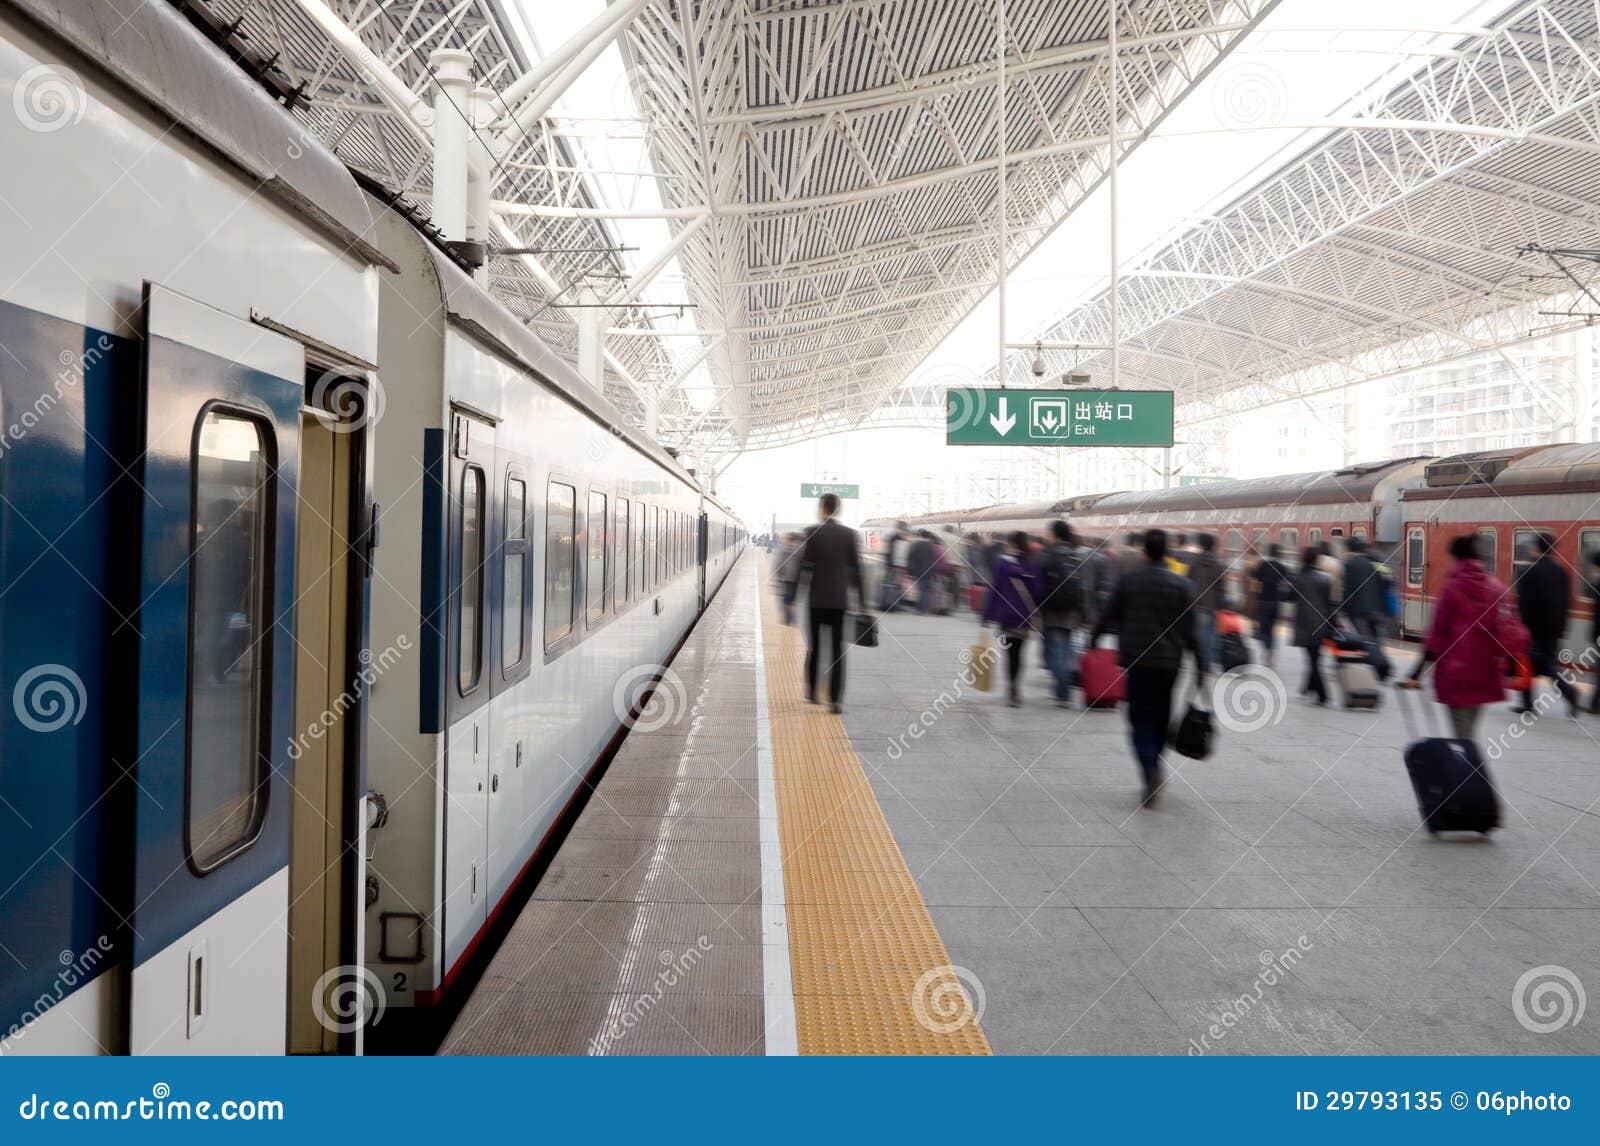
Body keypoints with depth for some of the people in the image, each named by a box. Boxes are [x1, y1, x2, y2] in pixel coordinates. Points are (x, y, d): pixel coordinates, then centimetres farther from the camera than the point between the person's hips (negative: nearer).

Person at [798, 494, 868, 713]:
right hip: (840, 600, 1)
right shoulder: (849, 534, 1)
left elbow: (803, 568, -7)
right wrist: (862, 602, 6)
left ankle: (811, 692, 25)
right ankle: (835, 699, -6)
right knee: (837, 649, 1)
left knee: (813, 646, 14)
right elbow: (856, 570, 1)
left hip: (816, 600, -1)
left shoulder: (812, 533, -6)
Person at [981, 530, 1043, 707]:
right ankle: (1015, 691, 13)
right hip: (1026, 618, 3)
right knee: (1018, 653, 13)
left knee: (1010, 654, 2)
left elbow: (994, 590, -6)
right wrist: (1035, 616, 14)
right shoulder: (1032, 565, 4)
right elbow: (1037, 592, 6)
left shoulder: (1001, 562, -6)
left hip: (1006, 616, -3)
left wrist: (988, 616, -2)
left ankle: (1012, 693, -5)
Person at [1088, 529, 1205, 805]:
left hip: (1136, 660, -1)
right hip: (1168, 661, 1)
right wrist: (1199, 666, 3)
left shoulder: (1127, 580, -3)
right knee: (1161, 719, 15)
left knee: (1140, 719, 0)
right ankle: (1153, 770, 24)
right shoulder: (1181, 585, -2)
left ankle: (1151, 771, -22)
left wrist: (1093, 639, 19)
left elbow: (1108, 615, 4)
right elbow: (1189, 630, -2)